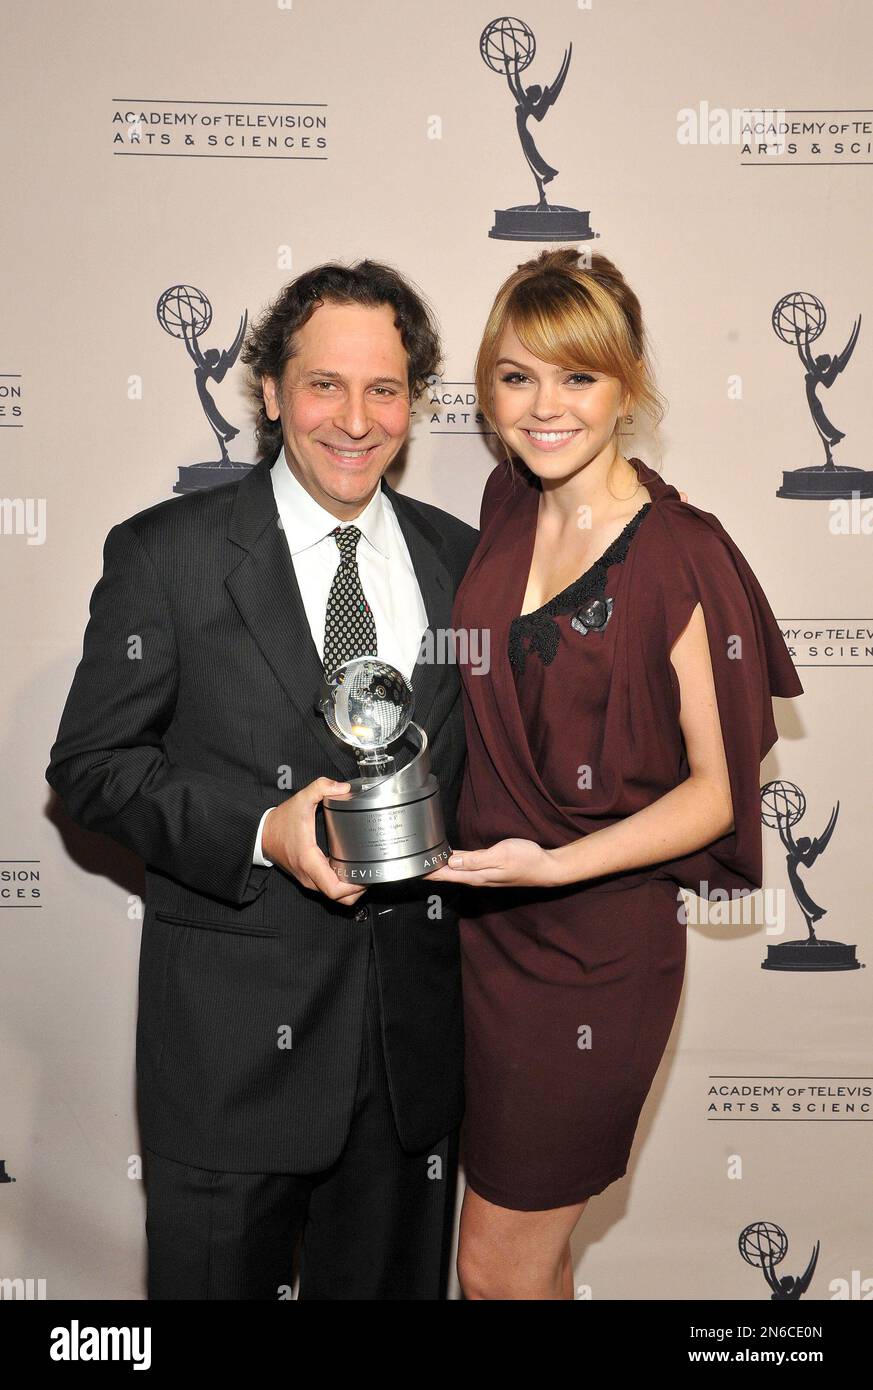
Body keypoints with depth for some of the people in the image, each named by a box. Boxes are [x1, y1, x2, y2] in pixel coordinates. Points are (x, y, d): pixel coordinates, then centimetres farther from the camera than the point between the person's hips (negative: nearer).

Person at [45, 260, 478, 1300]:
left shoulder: (460, 558, 5)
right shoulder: (165, 553, -7)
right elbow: (90, 766, -7)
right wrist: (260, 829, -20)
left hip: (417, 1018, 4)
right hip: (232, 1028, -3)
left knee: (391, 1278, 21)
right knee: (215, 1275, 14)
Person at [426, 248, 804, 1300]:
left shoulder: (682, 558, -16)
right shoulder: (507, 505, 3)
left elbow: (717, 787, -12)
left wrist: (555, 864, -23)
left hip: (594, 939, -5)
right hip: (479, 917, 6)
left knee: (495, 1265, 10)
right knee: (523, 1250, 21)